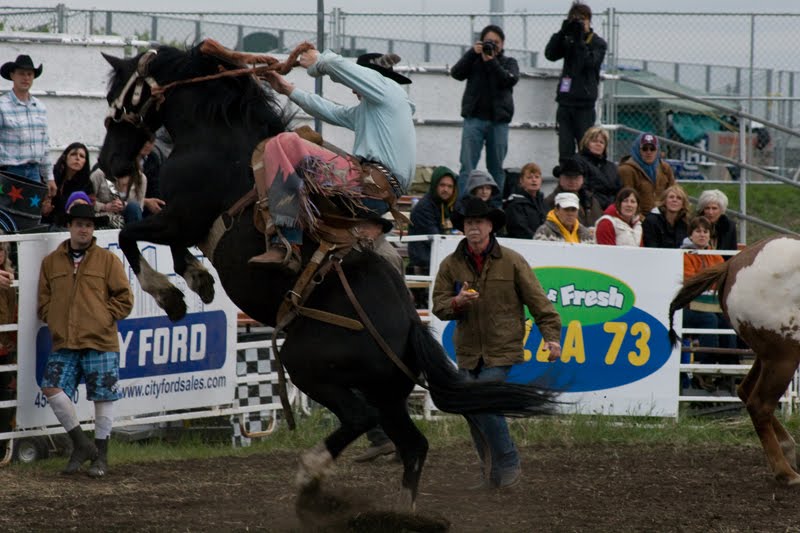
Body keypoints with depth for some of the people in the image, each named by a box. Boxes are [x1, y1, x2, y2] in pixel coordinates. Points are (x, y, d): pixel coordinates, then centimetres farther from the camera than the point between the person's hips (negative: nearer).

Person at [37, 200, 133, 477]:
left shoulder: (107, 260, 3)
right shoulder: (52, 262, 11)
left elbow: (124, 298, 3)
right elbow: (44, 300, 15)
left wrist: (106, 318, -6)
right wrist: (53, 322, 1)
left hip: (100, 341, -2)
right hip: (64, 344, 3)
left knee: (103, 397, 1)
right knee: (52, 387, -12)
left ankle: (100, 455, 15)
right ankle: (81, 444, 2)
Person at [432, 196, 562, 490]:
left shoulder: (511, 262, -3)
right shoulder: (451, 265, 5)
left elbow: (537, 301, -1)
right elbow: (438, 305, 3)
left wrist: (551, 335, -7)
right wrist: (456, 302, -19)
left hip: (501, 351, -4)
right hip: (467, 353, 4)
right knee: (472, 411, 6)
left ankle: (507, 466, -3)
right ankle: (490, 474, 18)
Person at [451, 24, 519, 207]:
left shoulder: (509, 62, 12)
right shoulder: (474, 60, 13)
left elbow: (511, 80, -6)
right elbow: (456, 73, -3)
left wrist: (491, 62, -11)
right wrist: (472, 53, -9)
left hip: (498, 121, 1)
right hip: (474, 118, -1)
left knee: (496, 167, 6)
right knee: (467, 166, -8)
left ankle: (495, 205, 10)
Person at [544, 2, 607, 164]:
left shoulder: (598, 44, 2)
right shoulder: (567, 41, 12)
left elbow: (588, 62, -14)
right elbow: (550, 54, -2)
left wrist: (579, 40, -18)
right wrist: (562, 32, -10)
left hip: (584, 103, -3)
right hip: (565, 102, 3)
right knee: (565, 150, 1)